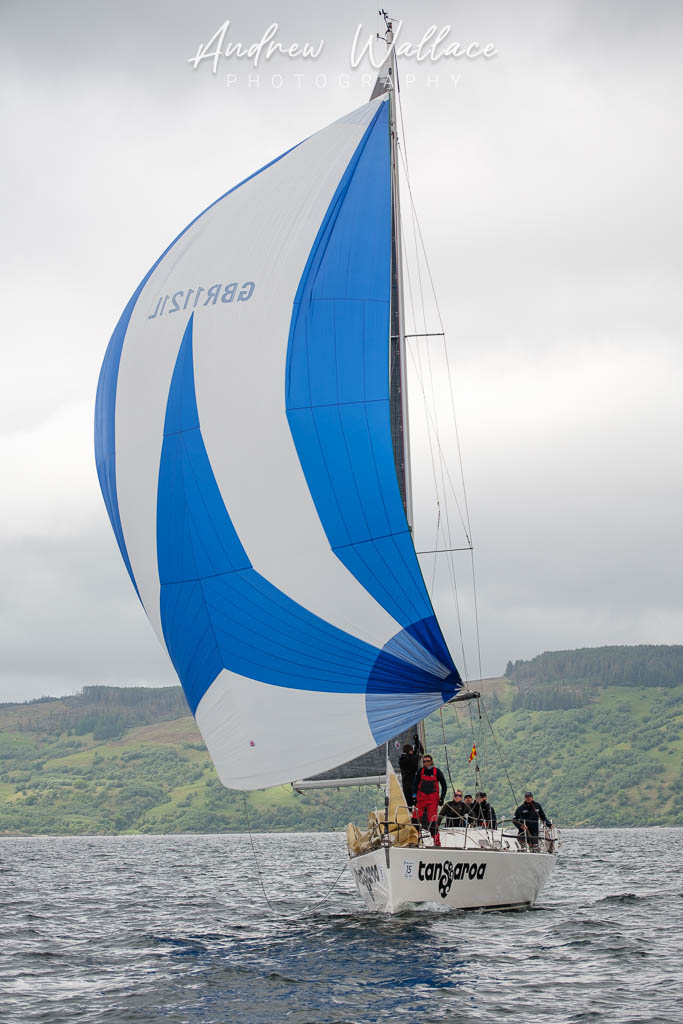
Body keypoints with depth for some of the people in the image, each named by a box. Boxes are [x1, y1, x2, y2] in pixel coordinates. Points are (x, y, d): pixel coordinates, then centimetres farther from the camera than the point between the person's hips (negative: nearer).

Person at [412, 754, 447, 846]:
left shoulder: (437, 771, 0)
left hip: (433, 799, -3)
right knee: (416, 819, -6)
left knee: (432, 821, -11)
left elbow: (444, 785, 7)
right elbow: (416, 785, 11)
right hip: (421, 799, 3)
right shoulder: (420, 771, 6)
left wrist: (442, 797, 0)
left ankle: (437, 841, -5)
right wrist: (414, 797, 2)